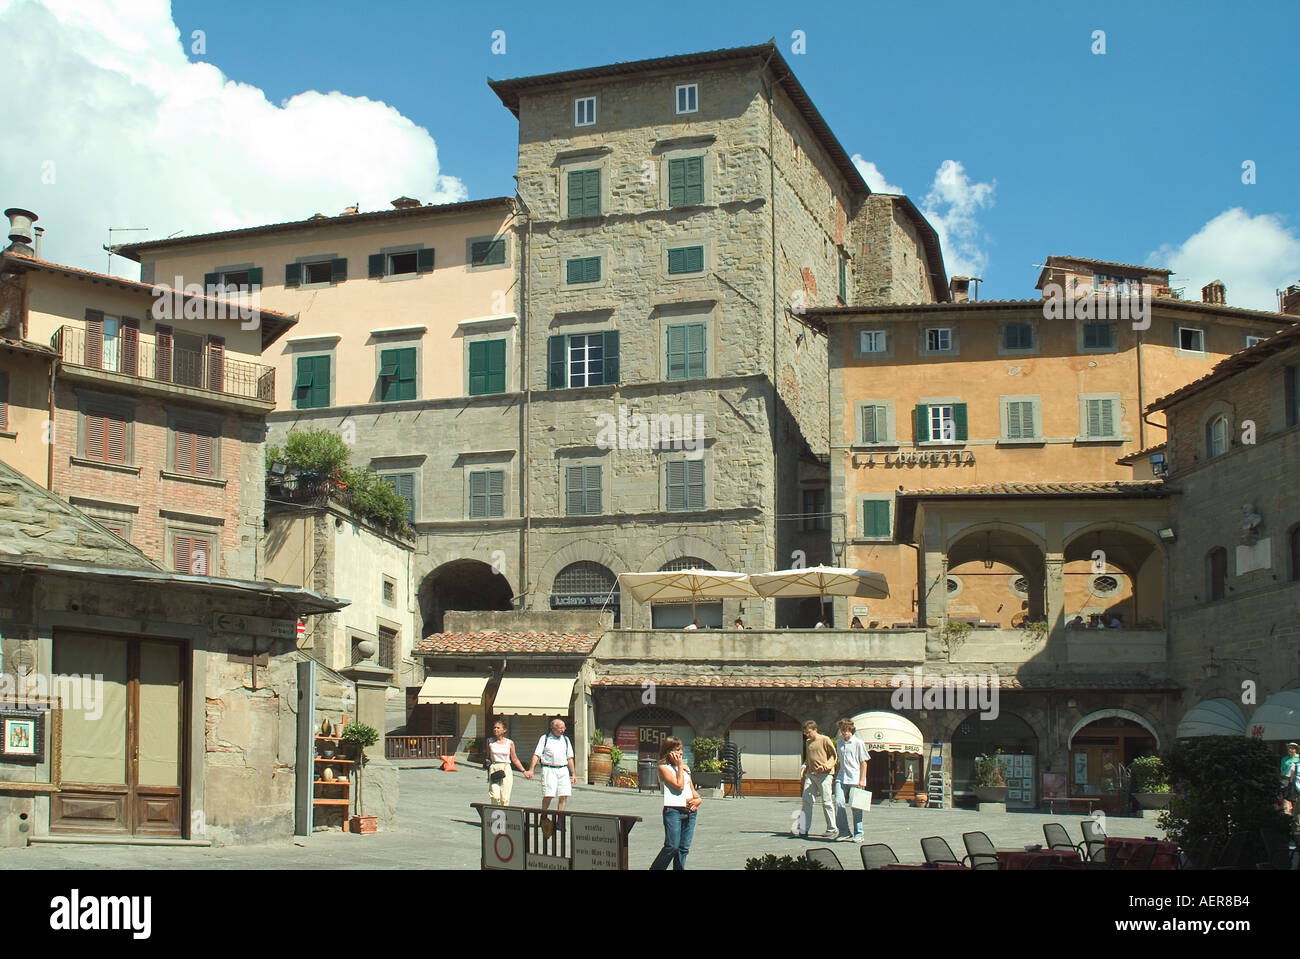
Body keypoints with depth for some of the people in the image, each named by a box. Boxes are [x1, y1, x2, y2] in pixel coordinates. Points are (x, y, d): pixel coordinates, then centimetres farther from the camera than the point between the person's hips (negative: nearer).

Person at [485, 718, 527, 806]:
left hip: (506, 770, 0)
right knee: (495, 797, -13)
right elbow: (488, 757, 14)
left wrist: (524, 771, 7)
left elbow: (514, 759, 11)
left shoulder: (510, 743, 4)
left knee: (505, 798, -6)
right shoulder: (490, 741, 6)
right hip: (494, 769, 0)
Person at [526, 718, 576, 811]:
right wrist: (531, 770, -11)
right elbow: (536, 755, -1)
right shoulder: (545, 739, 4)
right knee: (548, 795, -9)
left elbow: (569, 758, 19)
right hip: (549, 769, -4)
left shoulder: (566, 740, 15)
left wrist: (573, 773, 16)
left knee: (564, 796, -6)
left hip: (563, 770, 4)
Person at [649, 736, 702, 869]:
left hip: (689, 811, 7)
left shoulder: (685, 767, 20)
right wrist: (679, 766, -6)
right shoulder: (664, 768, -1)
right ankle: (655, 868, -3)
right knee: (672, 846, -14)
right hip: (673, 810, -7)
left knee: (684, 848, 3)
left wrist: (698, 799, 3)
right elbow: (679, 786, -11)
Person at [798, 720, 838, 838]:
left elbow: (833, 755, -3)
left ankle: (832, 829, 5)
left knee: (826, 802, -3)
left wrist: (827, 765, -19)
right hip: (810, 774, 6)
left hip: (824, 774, -6)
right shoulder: (807, 742, 19)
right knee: (806, 800, -2)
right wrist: (804, 767, 10)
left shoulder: (825, 740, -1)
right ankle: (805, 829, 0)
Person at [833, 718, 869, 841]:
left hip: (855, 779, -5)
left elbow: (863, 763, -3)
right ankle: (844, 832, 1)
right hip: (841, 778, 5)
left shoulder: (858, 743, -2)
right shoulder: (839, 743, 15)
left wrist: (862, 780, -10)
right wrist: (835, 776, 19)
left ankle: (858, 834, 7)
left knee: (855, 806, -2)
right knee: (839, 803, -8)